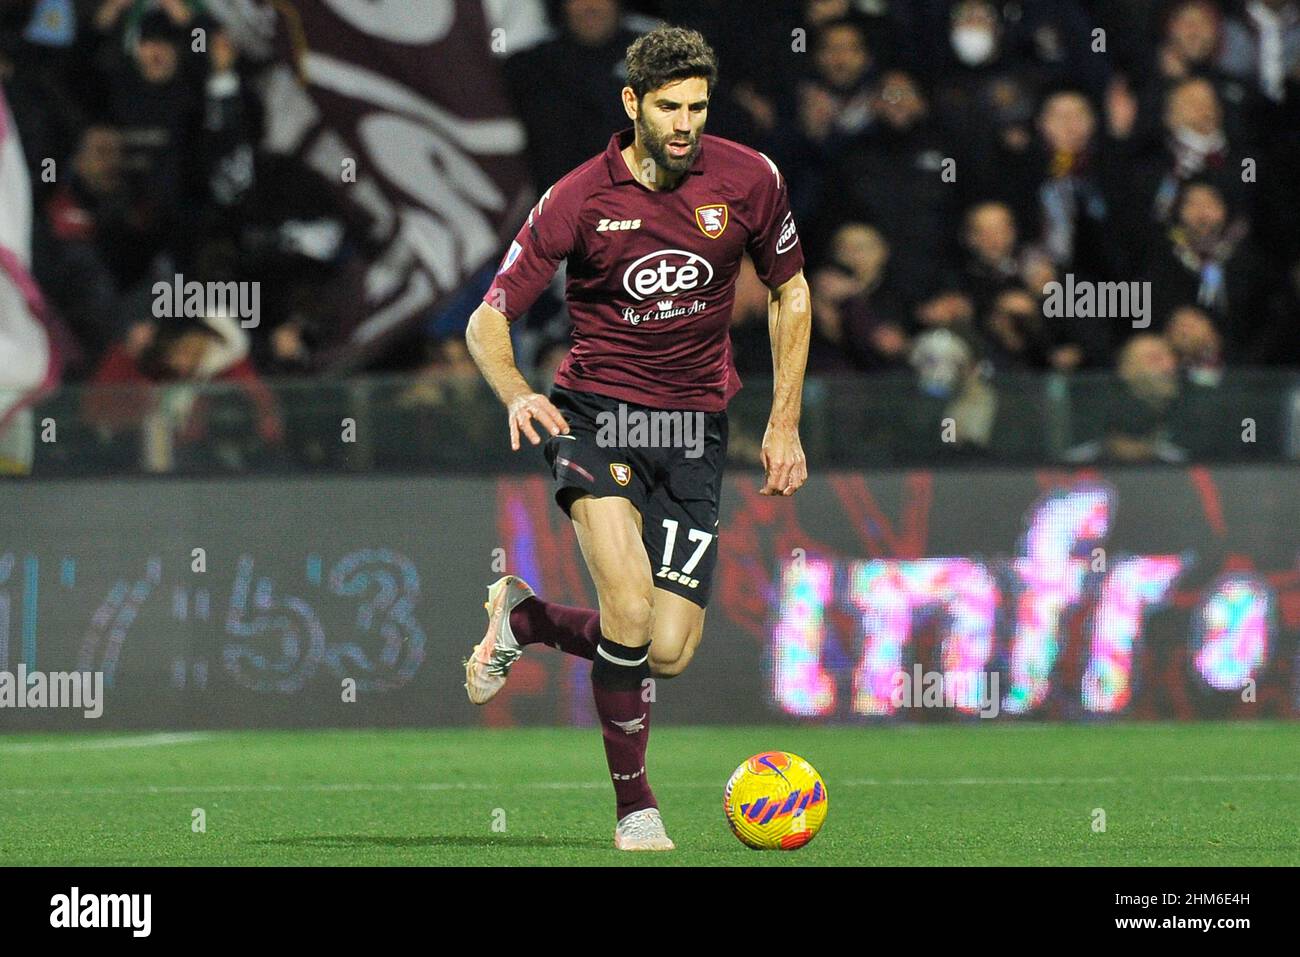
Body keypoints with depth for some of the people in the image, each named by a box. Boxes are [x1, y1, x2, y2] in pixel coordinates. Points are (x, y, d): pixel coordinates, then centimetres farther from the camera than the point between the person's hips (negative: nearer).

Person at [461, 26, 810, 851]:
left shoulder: (750, 180, -3)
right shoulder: (578, 200, -9)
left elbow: (790, 293, 14)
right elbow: (487, 321, -4)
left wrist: (785, 423, 8)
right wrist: (516, 395, -25)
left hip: (696, 427, 3)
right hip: (596, 411, -3)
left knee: (669, 653, -5)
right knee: (631, 610, -24)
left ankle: (524, 618, 25)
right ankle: (634, 804, -3)